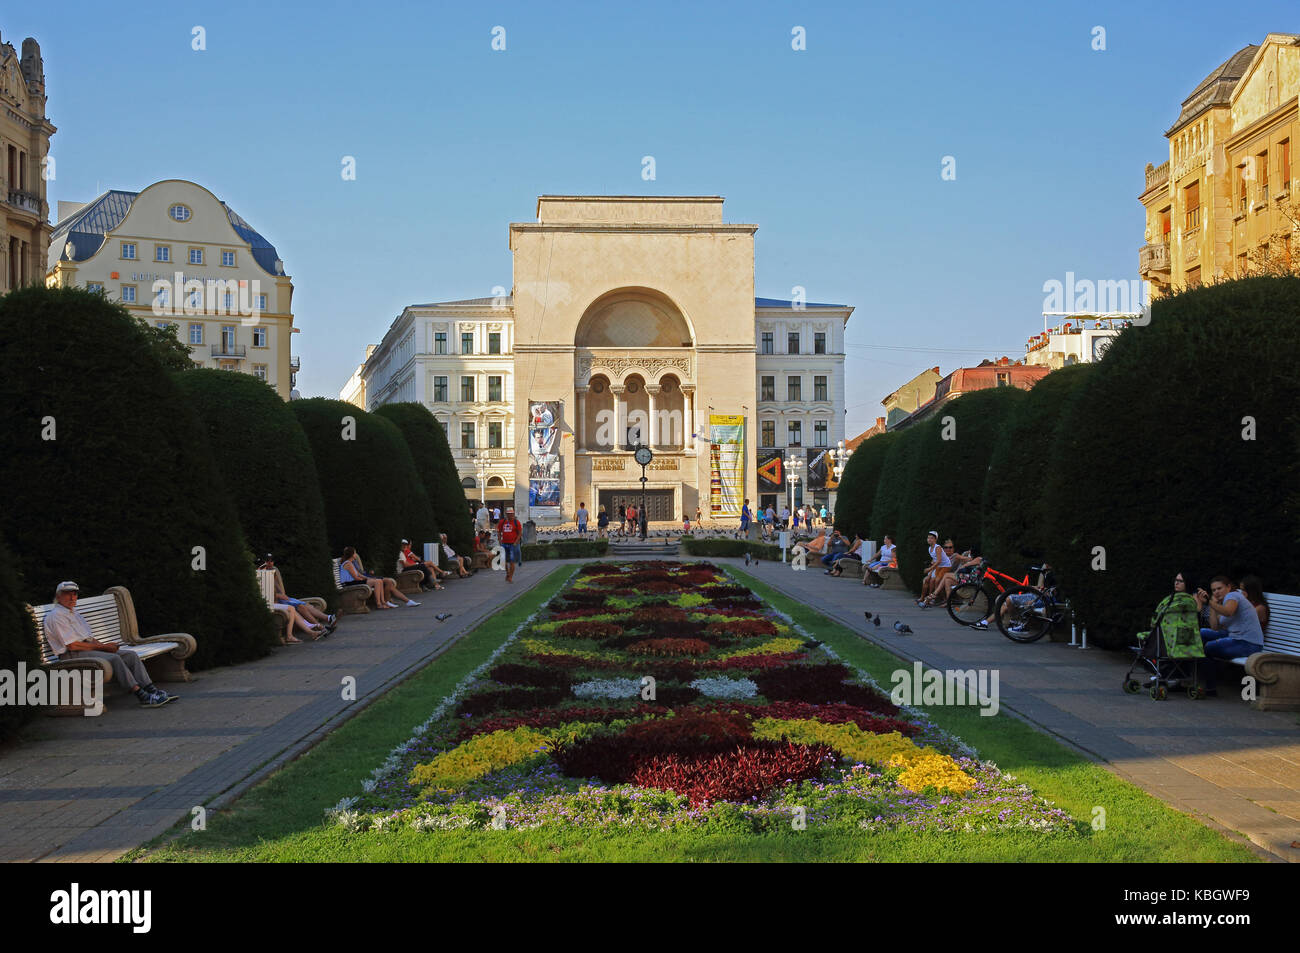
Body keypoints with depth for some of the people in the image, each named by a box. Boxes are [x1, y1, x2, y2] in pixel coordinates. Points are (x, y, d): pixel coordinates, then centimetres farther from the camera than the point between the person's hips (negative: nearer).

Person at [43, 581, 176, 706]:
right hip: (72, 655, -9)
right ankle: (141, 696, -34)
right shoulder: (56, 616, -6)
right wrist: (103, 647, -10)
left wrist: (104, 645, 0)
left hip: (90, 647, 9)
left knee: (130, 654, -9)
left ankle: (151, 690, -17)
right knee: (114, 659, -30)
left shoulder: (75, 613, 25)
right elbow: (72, 645, -14)